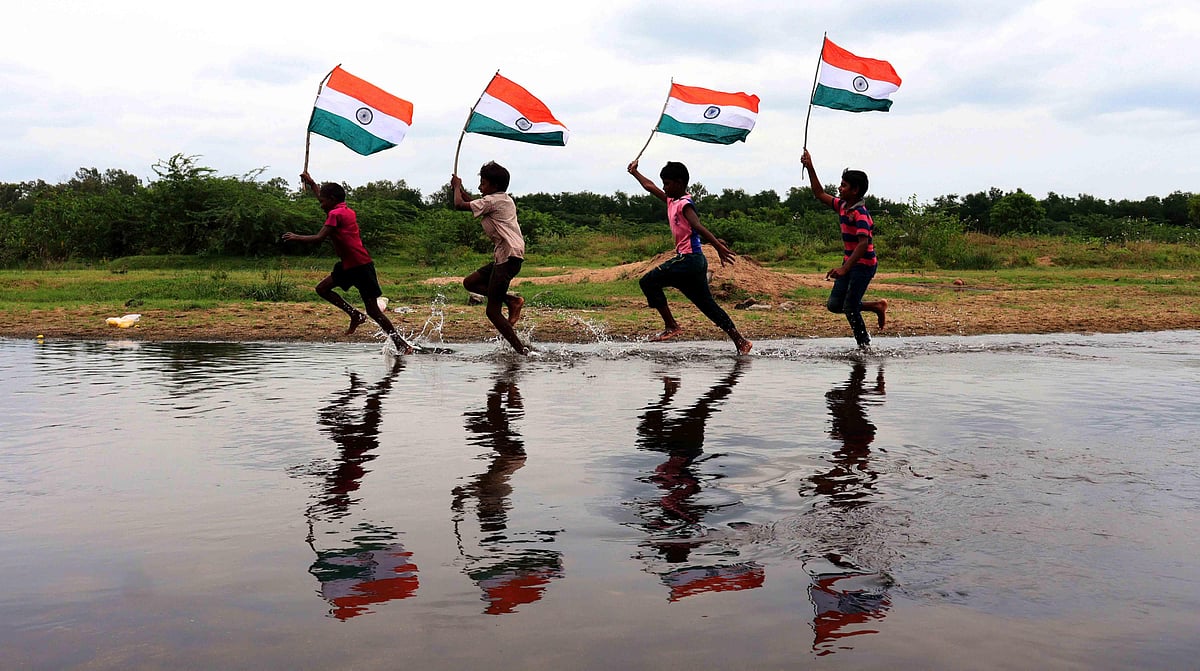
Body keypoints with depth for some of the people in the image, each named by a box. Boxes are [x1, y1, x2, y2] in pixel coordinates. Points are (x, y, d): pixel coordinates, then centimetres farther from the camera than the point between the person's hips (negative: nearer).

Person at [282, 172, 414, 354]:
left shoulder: (335, 214, -11)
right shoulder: (347, 211, 15)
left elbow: (319, 237, -17)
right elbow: (326, 198, 34)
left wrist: (297, 237, -4)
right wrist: (311, 183, 42)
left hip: (361, 266, -9)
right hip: (349, 265, 9)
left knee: (373, 311, -7)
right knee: (322, 288, 12)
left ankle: (402, 345, -3)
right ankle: (355, 314, 12)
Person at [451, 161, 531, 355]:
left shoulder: (492, 200, -8)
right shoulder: (506, 200, 20)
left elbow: (459, 205, -8)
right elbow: (476, 204, 36)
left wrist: (457, 187, 10)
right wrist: (460, 189, 30)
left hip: (509, 257, -10)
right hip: (504, 257, 10)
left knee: (492, 310, -6)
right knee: (470, 282, 16)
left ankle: (521, 349, -6)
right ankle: (512, 300, 6)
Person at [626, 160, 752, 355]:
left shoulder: (684, 204, -8)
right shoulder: (672, 201, 17)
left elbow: (698, 227, -25)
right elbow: (651, 187, 32)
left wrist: (717, 246, -37)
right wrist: (634, 172, 44)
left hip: (689, 258, -9)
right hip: (691, 261, 9)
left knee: (649, 281, -7)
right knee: (708, 305, 9)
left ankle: (671, 326, -8)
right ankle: (740, 341, 7)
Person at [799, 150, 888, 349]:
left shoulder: (860, 213, -20)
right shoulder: (842, 206, 6)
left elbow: (864, 244, -30)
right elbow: (820, 194, 20)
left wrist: (844, 268, -37)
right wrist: (810, 168, 14)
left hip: (864, 265, -9)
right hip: (849, 263, 9)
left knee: (849, 308, -7)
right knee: (834, 305, 8)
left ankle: (864, 345, 8)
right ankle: (876, 306, 22)